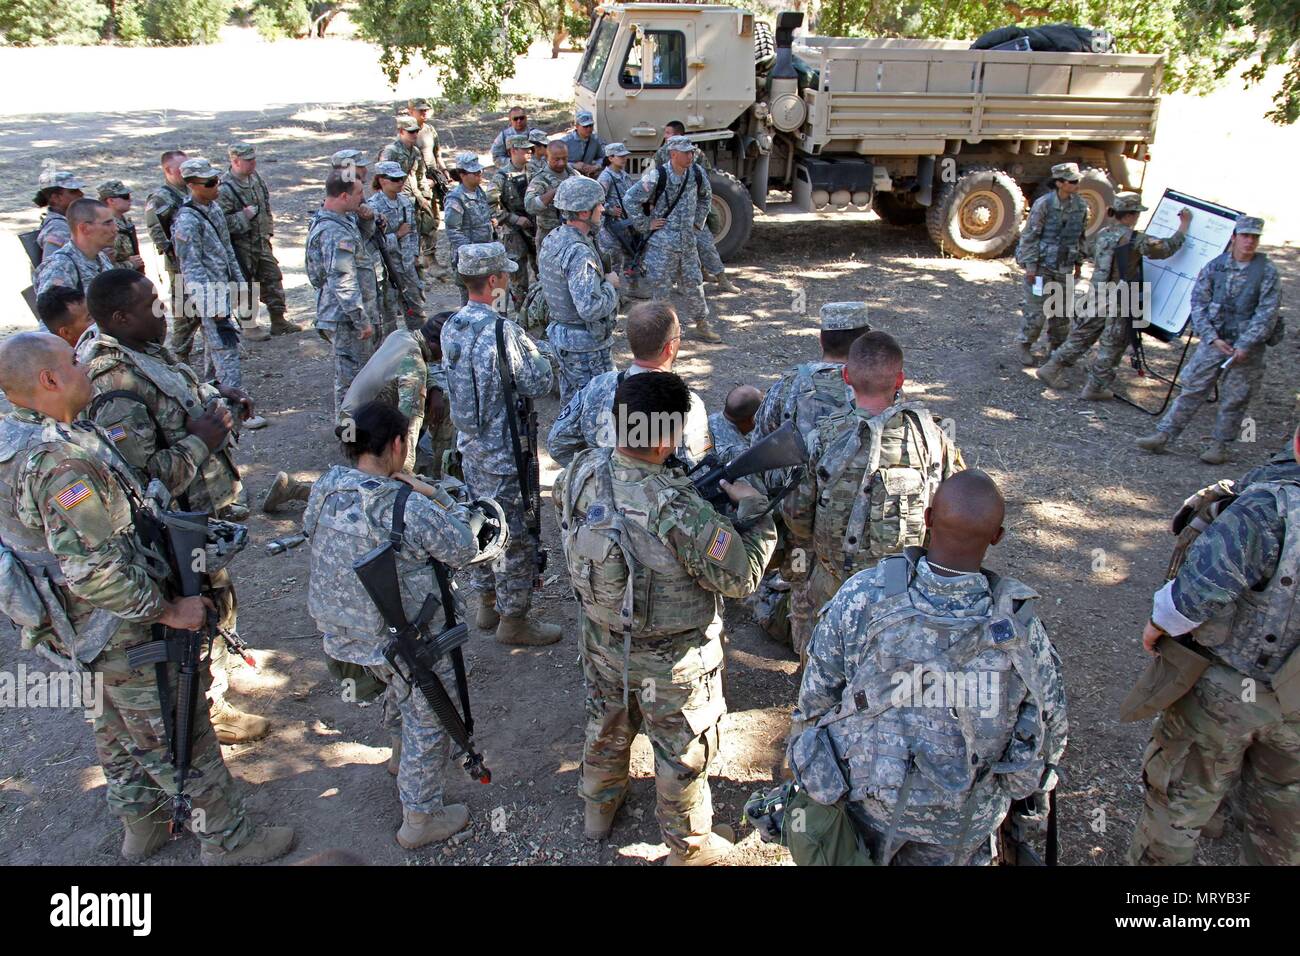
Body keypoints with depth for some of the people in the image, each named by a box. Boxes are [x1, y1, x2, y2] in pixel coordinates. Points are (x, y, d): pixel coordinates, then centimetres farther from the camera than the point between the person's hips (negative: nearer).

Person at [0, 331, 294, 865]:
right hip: (124, 631, -10)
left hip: (88, 627, 10)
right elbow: (94, 571, -33)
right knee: (181, 738, 6)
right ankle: (227, 840, 21)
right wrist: (169, 611, -23)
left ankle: (142, 826, 44)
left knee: (120, 731, 26)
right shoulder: (58, 461, -31)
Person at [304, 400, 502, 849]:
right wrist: (439, 497, -8)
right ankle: (420, 818, 32)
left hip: (339, 629, 8)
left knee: (397, 685, 36)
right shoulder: (409, 508, -30)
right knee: (426, 721, 16)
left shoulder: (324, 489, -9)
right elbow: (465, 549, -18)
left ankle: (401, 750, 60)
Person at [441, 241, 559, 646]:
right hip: (505, 452, -8)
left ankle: (487, 604, 35)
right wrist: (534, 351, 0)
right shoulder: (502, 331, -23)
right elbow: (537, 384, -18)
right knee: (517, 536, 5)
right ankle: (513, 619, 16)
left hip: (471, 445, 9)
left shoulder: (452, 326, 3)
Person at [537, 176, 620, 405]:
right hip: (586, 344, -9)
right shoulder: (579, 253, -26)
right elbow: (590, 308, -33)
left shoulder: (551, 240, 4)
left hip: (559, 333, 10)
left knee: (571, 402, 22)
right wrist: (610, 284, -16)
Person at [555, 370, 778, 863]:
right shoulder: (679, 512, -39)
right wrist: (753, 506, -12)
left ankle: (598, 808, 57)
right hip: (670, 661, -6)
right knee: (683, 749, 20)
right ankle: (688, 846, 44)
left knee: (606, 725, 31)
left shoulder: (580, 472, -20)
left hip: (603, 642, 6)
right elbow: (742, 576, -27)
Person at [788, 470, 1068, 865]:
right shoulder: (1022, 625, -21)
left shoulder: (860, 598, -25)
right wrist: (1028, 788, 17)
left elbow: (814, 701, -12)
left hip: (868, 806, 0)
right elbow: (1052, 728, -5)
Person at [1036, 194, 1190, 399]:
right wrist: (1184, 224, -1)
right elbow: (1168, 248, -13)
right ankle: (1095, 388, 11)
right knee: (1112, 347, 6)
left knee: (1081, 336, 16)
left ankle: (1051, 368, 16)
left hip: (1097, 298, 6)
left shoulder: (1102, 234, 4)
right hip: (1120, 302, -6)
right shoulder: (1135, 239, -15)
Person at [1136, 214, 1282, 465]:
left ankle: (1219, 444, 18)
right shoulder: (1215, 266, 0)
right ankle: (1163, 435, 5)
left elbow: (1267, 313, -9)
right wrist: (1212, 338, -10)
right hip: (1214, 340, 2)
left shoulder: (1267, 271, -5)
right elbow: (1198, 303, -1)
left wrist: (1245, 346, -16)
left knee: (1234, 400, 5)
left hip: (1248, 346, -1)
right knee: (1192, 389, 3)